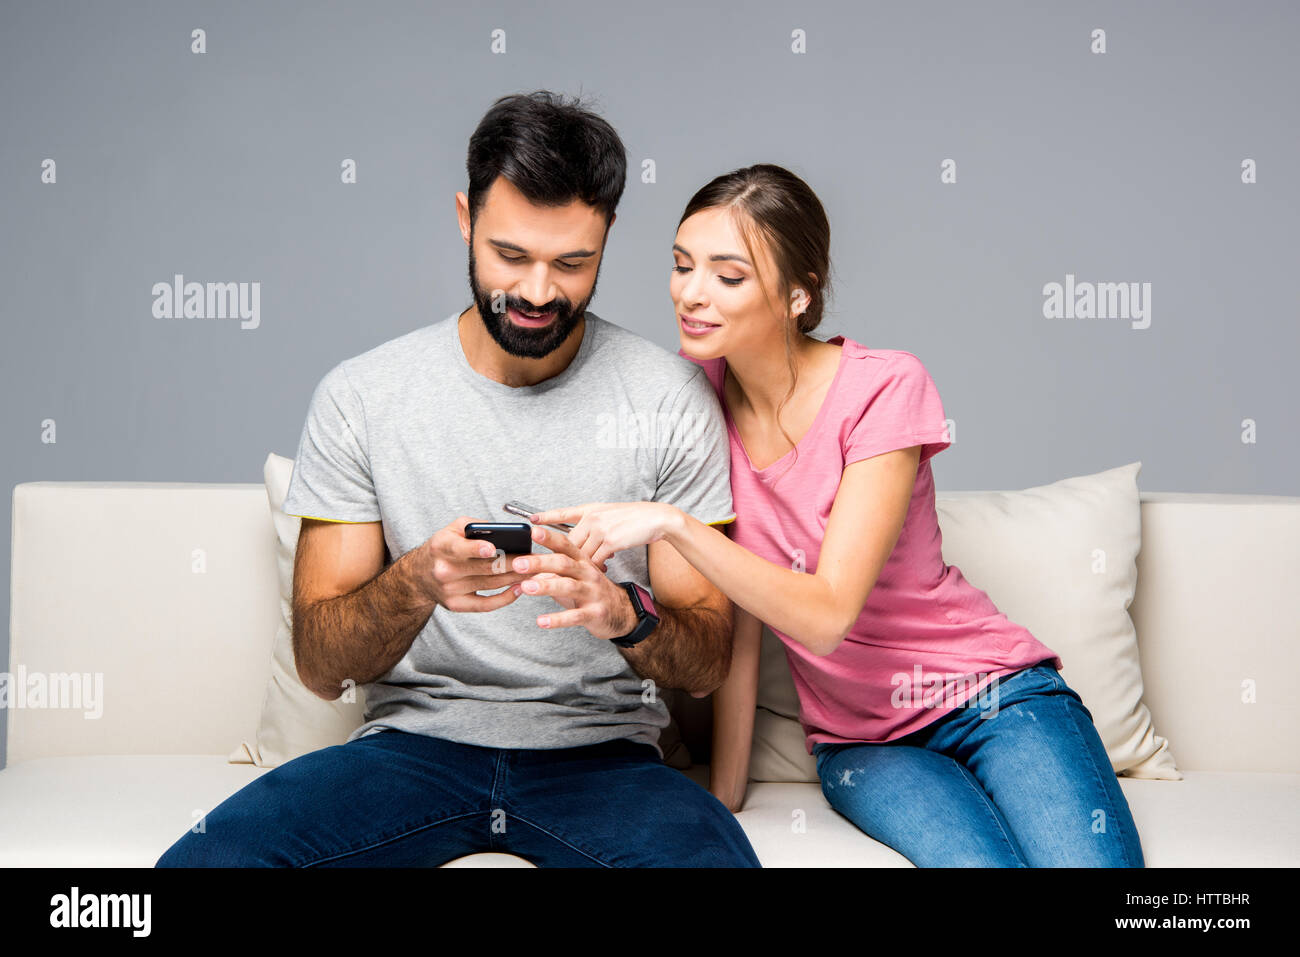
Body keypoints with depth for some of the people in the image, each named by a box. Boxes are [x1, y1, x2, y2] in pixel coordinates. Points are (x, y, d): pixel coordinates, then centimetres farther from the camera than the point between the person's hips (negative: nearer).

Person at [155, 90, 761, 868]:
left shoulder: (671, 396, -1)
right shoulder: (359, 397, 0)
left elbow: (708, 664, 1)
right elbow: (320, 666, 0)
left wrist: (626, 613, -22)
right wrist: (416, 582, -22)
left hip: (600, 751, -1)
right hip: (411, 740, 1)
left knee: (715, 857, -33)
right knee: (202, 859, -25)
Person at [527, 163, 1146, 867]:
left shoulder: (884, 388, -15)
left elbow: (827, 613, -24)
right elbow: (735, 624, 0)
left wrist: (673, 524, -34)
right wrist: (723, 798, -2)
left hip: (996, 695, -2)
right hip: (859, 741, 2)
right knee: (981, 862, -27)